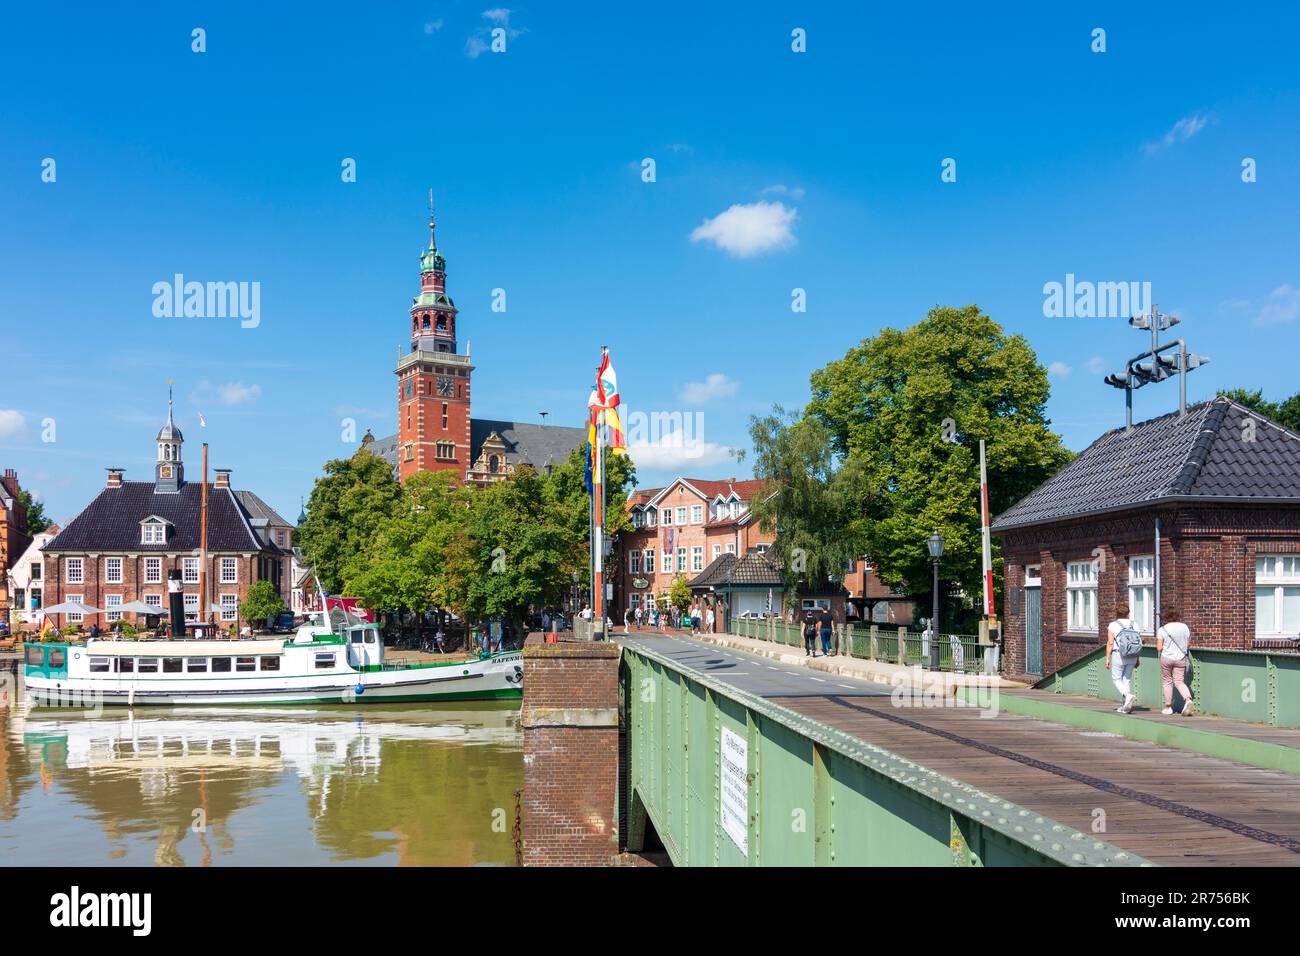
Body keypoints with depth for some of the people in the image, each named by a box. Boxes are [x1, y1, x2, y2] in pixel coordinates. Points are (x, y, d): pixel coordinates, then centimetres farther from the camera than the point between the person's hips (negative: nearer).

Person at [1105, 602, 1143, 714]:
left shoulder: (1113, 625, -5)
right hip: (1132, 656, 4)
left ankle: (1128, 695, -19)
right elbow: (1138, 642, 5)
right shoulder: (1134, 624, 5)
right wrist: (1137, 659, 12)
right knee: (1127, 679, 11)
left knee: (1116, 679, 7)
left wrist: (1107, 658, -4)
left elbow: (1110, 643, -10)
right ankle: (1125, 706, 10)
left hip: (1118, 655, -4)